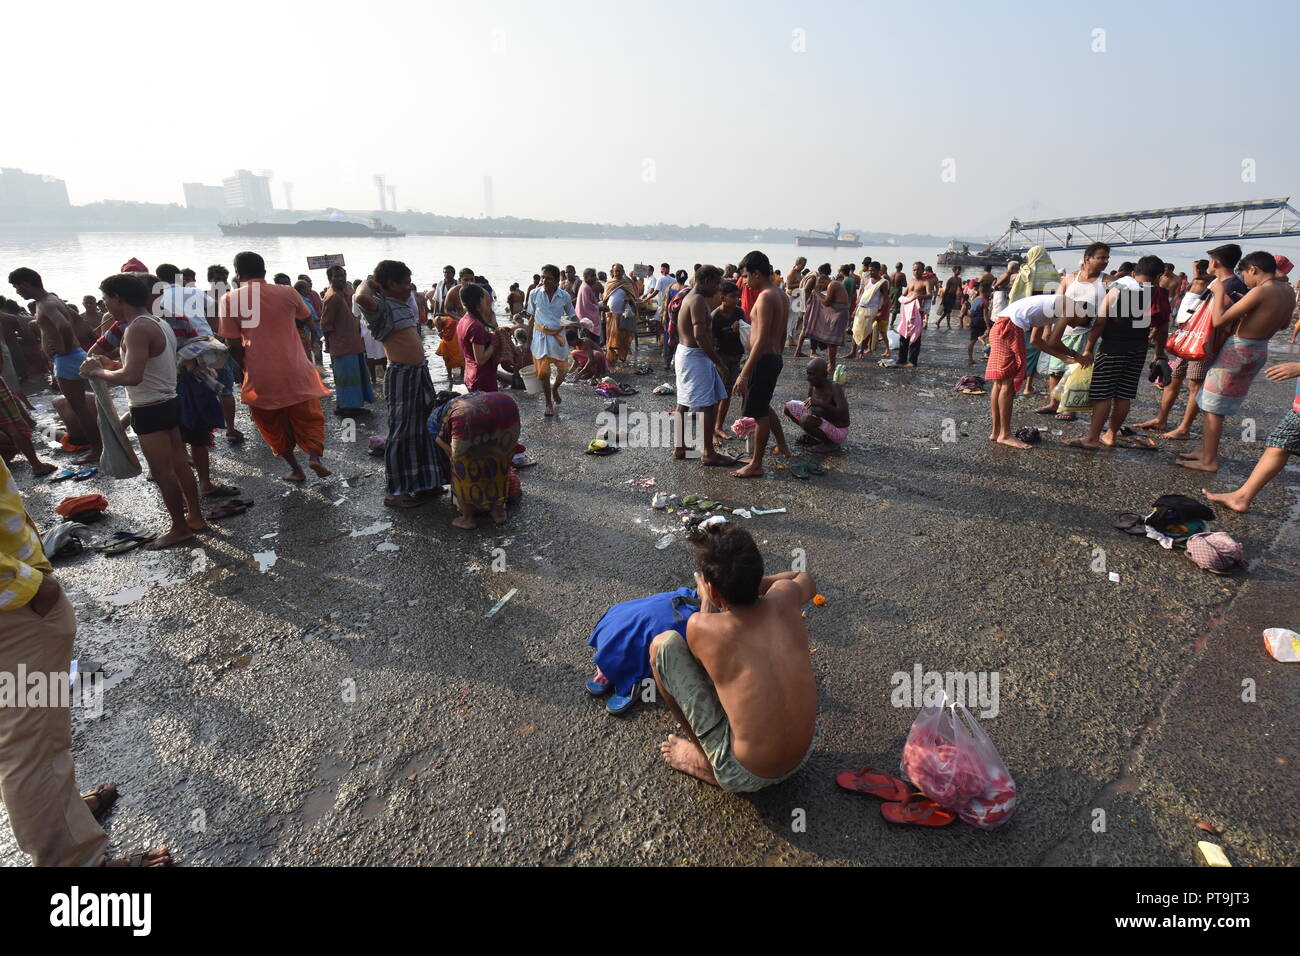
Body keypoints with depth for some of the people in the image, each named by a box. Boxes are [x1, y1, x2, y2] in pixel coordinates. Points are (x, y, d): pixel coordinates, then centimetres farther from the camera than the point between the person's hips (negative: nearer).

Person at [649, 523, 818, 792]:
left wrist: (706, 603, 13)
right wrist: (746, 583, 14)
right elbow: (806, 580, 14)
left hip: (745, 776, -5)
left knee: (664, 644, -4)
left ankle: (706, 762, 10)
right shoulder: (784, 597, -14)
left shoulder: (701, 627, -24)